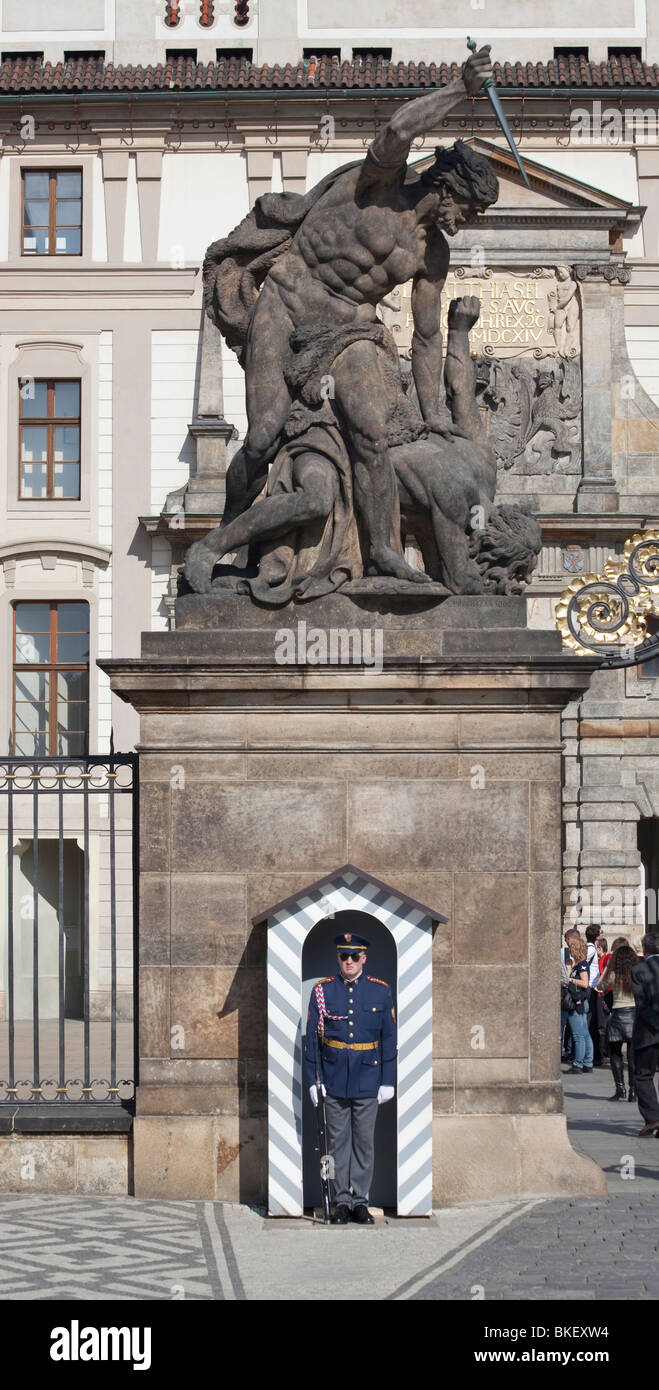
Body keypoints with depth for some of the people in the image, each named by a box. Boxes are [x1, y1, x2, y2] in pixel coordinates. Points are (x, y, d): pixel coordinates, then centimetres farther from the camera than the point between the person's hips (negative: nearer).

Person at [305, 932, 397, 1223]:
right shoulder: (322, 991, 1)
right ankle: (342, 1200, 12)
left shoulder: (380, 991, 2)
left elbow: (389, 1039, 4)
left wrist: (388, 1082, 0)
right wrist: (313, 1081, -3)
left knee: (364, 1142, 4)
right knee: (338, 1142, 5)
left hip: (367, 1083, 0)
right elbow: (312, 1038, 2)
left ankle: (360, 1200, 12)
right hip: (334, 1082, 0)